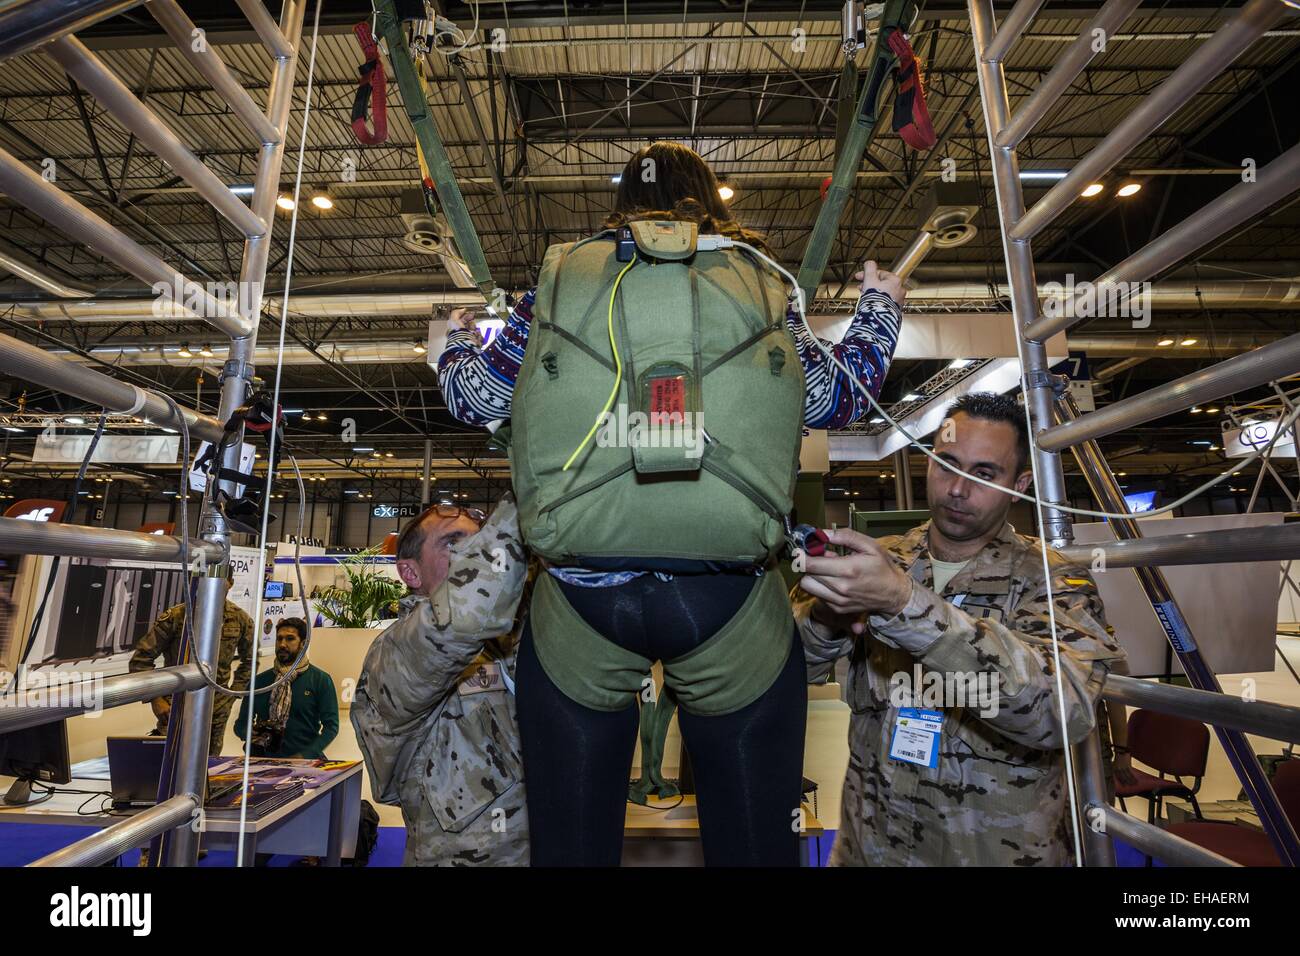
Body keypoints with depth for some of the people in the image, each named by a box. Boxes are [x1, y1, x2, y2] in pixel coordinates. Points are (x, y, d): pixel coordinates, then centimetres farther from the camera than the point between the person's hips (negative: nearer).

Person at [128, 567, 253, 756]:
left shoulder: (240, 620, -1)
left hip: (217, 711, 2)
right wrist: (155, 699, -9)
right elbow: (140, 659, -4)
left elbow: (249, 661, 14)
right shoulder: (175, 616, -10)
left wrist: (232, 694, 7)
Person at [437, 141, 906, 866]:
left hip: (581, 592, 1)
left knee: (572, 834, 20)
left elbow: (475, 399, 17)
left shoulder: (562, 277, 10)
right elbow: (839, 400, 18)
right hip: (729, 596, 1)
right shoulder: (760, 281, 10)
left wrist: (459, 338, 41)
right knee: (755, 833, 20)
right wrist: (879, 308, 38)